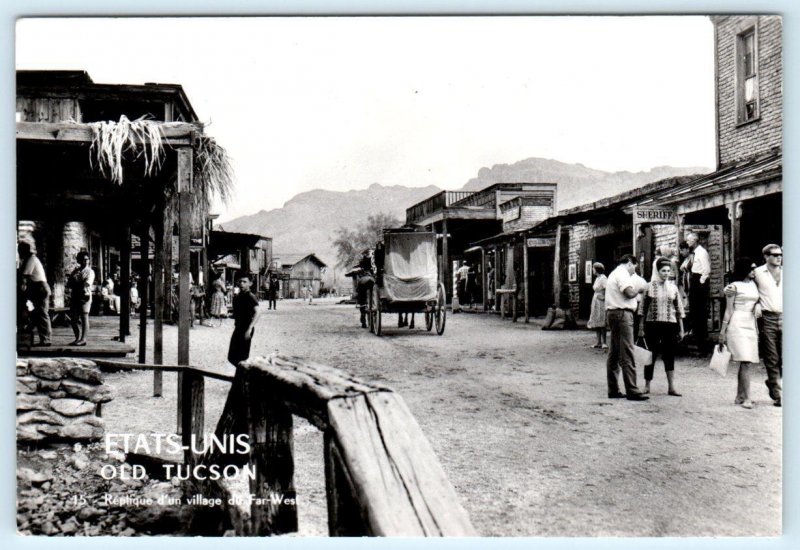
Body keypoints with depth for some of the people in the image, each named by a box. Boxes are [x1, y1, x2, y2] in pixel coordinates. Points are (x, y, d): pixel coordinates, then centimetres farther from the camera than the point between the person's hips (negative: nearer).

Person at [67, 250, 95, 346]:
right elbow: (68, 284, 9)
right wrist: (80, 285, -9)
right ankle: (77, 338, 15)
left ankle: (83, 339, -12)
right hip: (74, 296, 6)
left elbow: (87, 283, -13)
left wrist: (75, 284, -5)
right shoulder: (75, 271, 16)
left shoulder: (90, 271, 2)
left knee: (84, 317, -8)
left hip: (84, 296, -6)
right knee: (73, 318, 6)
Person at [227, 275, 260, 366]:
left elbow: (256, 313, -25)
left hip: (246, 329, -8)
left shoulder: (251, 297, -13)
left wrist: (249, 329, -33)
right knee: (232, 357, 11)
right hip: (238, 328, 8)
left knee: (242, 356, -4)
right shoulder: (236, 297, 10)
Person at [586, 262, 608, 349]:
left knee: (601, 323, -8)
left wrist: (604, 297, -17)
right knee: (596, 323, 9)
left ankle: (604, 343, -5)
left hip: (601, 302, -9)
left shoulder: (603, 278, -14)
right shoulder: (597, 278, 14)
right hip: (596, 302, 9)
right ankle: (599, 342, 13)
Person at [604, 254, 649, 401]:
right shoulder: (622, 273, -8)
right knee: (627, 353, -11)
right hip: (622, 313, -11)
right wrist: (639, 288, -2)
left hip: (612, 312, 11)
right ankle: (632, 391, -13)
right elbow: (629, 292, -20)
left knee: (614, 353, 11)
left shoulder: (614, 274, 24)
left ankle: (613, 390, 14)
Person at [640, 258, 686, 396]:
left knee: (669, 356, 3)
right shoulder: (650, 286, 1)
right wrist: (641, 327, 1)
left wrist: (681, 329, 6)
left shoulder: (673, 287, 6)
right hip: (652, 324, -1)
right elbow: (644, 308, 3)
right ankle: (647, 385, 14)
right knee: (651, 355, 4)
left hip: (670, 325, 1)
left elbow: (679, 309, 8)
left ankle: (671, 387, 8)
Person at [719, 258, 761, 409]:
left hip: (751, 325, 7)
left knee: (744, 363, 7)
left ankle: (739, 397, 13)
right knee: (745, 362, -13)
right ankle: (747, 398, -13)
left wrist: (758, 305, 5)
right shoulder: (734, 286, -4)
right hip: (738, 325, -7)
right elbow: (728, 310, -4)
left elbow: (758, 299, 26)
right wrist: (722, 331, -5)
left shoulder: (753, 284, 15)